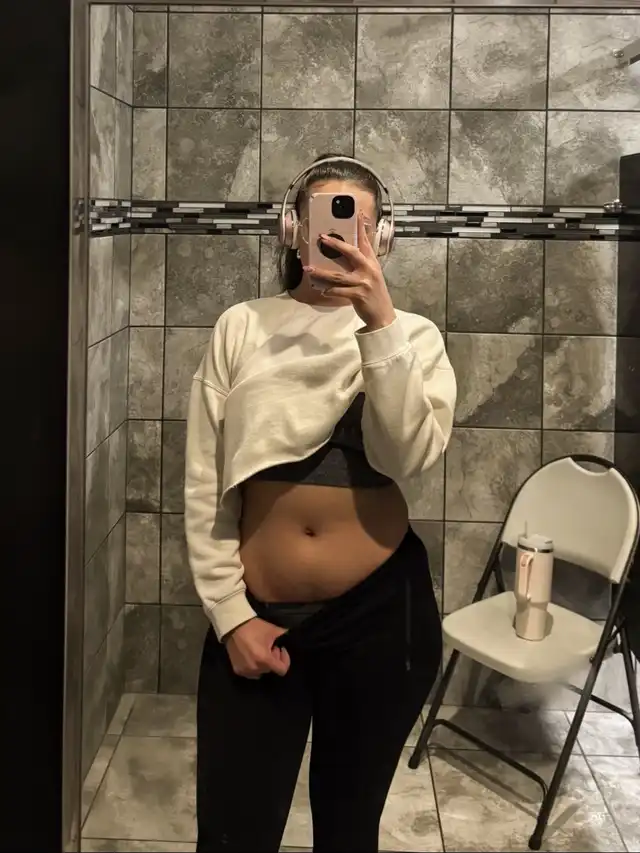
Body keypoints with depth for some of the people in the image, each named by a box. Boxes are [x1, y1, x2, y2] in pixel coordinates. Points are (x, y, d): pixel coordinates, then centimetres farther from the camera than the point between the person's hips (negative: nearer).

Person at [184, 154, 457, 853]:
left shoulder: (413, 335, 1)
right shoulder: (241, 328, 1)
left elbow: (409, 460, -16)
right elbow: (204, 486, 0)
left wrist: (378, 325, -22)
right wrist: (230, 614, -5)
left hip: (379, 613, 0)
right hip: (257, 613, 0)